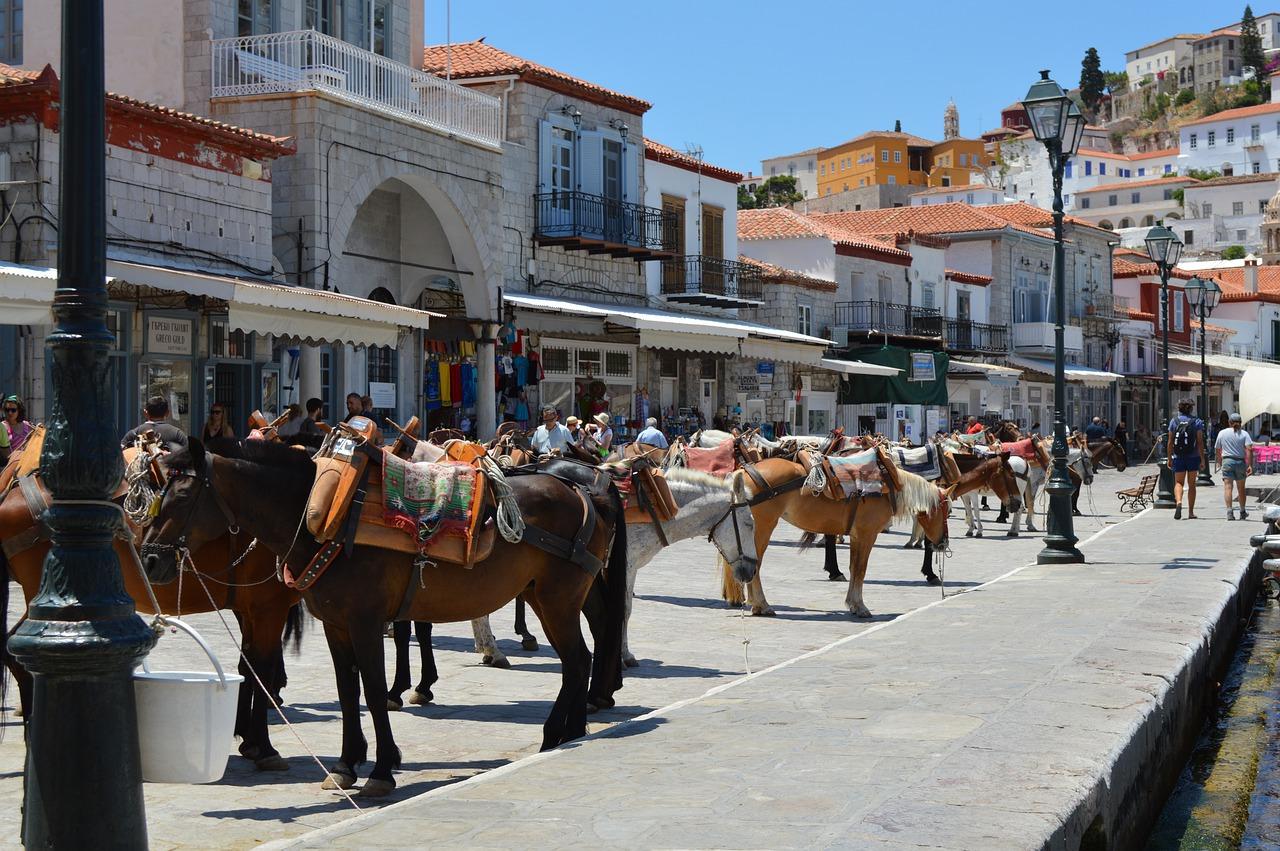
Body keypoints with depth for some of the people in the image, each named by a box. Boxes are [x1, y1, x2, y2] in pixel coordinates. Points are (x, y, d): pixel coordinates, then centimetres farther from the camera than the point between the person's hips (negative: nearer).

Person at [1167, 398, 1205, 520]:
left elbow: (1170, 442, 0)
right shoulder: (1197, 422, -2)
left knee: (1179, 483, 5)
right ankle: (1191, 512, 12)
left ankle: (1178, 502, -24)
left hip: (1178, 457, 0)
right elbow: (1200, 442, -6)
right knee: (1191, 484, 10)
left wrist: (1169, 458, 6)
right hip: (1193, 457, 0)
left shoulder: (1174, 421, 1)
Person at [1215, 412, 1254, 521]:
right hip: (1240, 462, 1)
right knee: (1241, 488, 15)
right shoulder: (1244, 434, 2)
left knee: (1227, 487, -8)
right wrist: (1250, 465, -10)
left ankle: (1229, 511, -23)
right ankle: (1243, 512, 27)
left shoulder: (1222, 433, 6)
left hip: (1227, 461, -1)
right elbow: (1249, 450, -9)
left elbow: (1217, 450, 11)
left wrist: (1219, 463, 26)